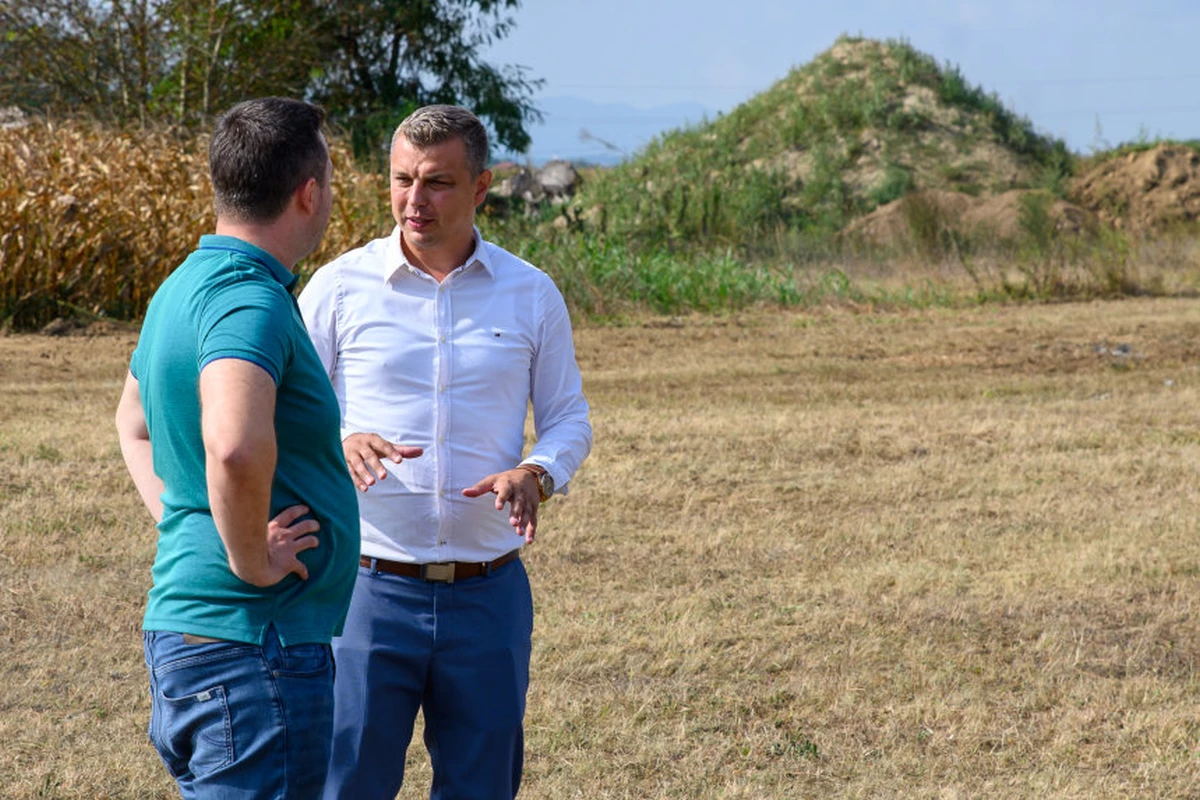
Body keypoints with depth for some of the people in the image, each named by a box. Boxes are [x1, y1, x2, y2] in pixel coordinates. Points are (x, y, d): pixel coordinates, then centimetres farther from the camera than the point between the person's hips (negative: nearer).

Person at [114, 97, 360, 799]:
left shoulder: (184, 287, 13)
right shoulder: (251, 301, -19)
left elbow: (135, 425, 31)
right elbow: (235, 444, -38)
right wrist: (249, 557, -22)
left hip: (183, 627, 10)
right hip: (252, 642, -10)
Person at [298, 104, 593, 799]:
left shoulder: (532, 295, 5)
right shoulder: (339, 287, 0)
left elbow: (568, 417, 12)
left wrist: (537, 475, -11)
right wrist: (342, 445, -19)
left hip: (489, 592, 2)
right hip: (370, 587, -2)